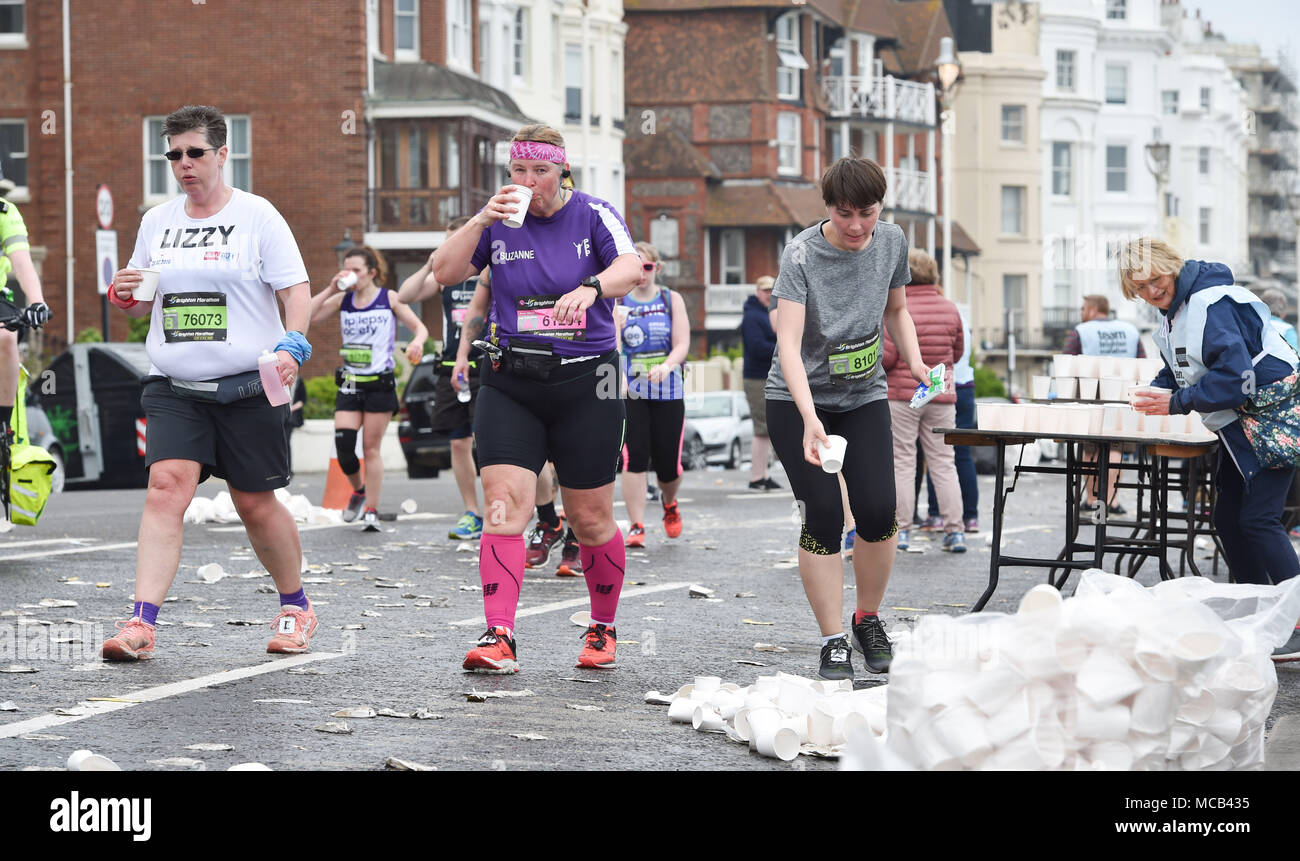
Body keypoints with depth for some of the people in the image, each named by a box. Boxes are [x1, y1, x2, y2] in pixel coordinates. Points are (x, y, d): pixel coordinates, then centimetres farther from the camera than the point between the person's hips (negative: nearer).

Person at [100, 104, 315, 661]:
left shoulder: (257, 216, -2)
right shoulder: (156, 221, 12)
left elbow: (297, 291, -5)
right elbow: (143, 305, 21)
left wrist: (292, 345, -22)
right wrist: (125, 296, -2)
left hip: (248, 386, -3)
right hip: (174, 386, 3)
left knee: (256, 504, 5)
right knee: (166, 488, -15)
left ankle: (295, 607, 28)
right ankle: (141, 624, -21)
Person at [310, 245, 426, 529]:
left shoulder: (389, 299, 0)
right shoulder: (343, 300, 7)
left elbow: (420, 327, -1)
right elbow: (306, 316, -2)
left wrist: (417, 342, -23)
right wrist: (331, 289, -7)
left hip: (380, 384, -3)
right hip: (349, 385, 3)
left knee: (371, 449, 0)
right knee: (343, 446, -8)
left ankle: (372, 510, 8)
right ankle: (359, 490, 21)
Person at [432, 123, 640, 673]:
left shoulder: (593, 215, -1)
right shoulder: (499, 220, 7)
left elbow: (630, 267, -19)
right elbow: (445, 273, -1)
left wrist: (591, 288, -39)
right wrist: (482, 221, -14)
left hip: (585, 384, -2)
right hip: (510, 384, 2)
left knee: (590, 520, 5)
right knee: (504, 508, -13)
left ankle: (603, 628, 26)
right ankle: (499, 638, -18)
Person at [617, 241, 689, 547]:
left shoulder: (672, 300, 5)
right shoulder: (617, 302, 4)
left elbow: (682, 344, -4)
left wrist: (666, 365, -24)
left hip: (668, 392, 1)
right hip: (629, 392, -1)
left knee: (669, 464, 4)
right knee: (633, 458, -14)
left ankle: (669, 502, 38)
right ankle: (636, 527, -9)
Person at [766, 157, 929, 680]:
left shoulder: (892, 242, -5)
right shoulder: (802, 255, -21)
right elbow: (789, 343, -29)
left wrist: (915, 362, -4)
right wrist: (810, 420, -41)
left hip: (864, 397, 4)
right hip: (798, 401, -4)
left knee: (879, 511, -9)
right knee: (823, 517, -11)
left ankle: (868, 620, 14)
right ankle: (833, 641, 0)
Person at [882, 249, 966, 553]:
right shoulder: (950, 309, 3)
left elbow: (885, 357, -15)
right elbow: (957, 352, 12)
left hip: (901, 395, -4)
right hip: (940, 395, 4)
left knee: (902, 462, 4)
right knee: (943, 463, 7)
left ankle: (900, 529, 5)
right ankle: (955, 530, 5)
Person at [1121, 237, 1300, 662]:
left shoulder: (1212, 303, -21)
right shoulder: (1172, 313, 11)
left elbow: (1235, 376, -27)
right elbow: (1182, 369, 21)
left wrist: (1176, 403, -20)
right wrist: (1156, 391, 0)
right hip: (1238, 428, 10)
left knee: (1258, 518, -17)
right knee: (1228, 519, 10)